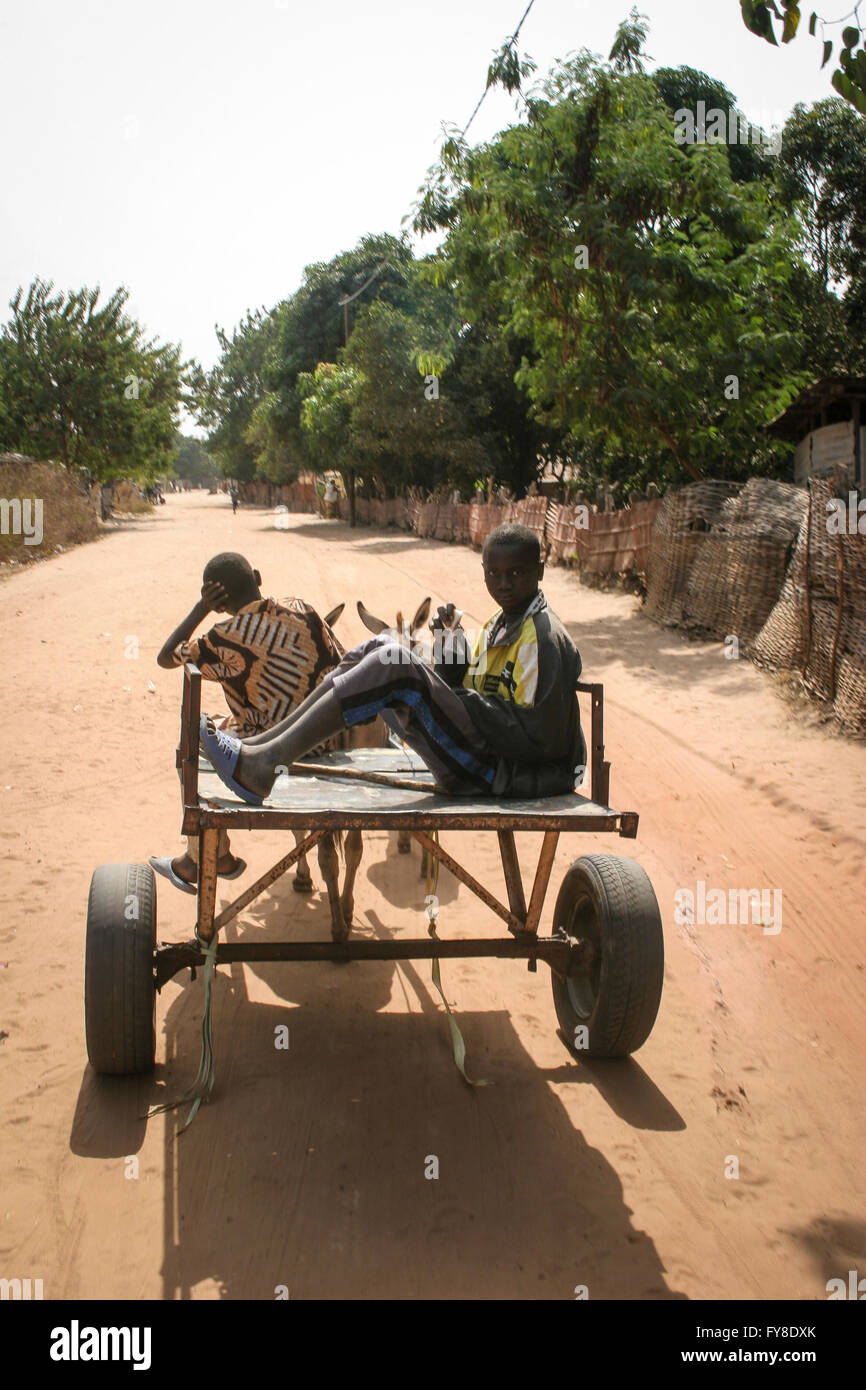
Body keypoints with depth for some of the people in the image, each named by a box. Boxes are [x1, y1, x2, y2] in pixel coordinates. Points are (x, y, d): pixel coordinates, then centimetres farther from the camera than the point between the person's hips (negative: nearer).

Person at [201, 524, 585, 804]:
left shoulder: (543, 637, -12)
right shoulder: (501, 623, 17)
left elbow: (538, 738, -20)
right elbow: (461, 688, 16)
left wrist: (463, 702, -17)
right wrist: (451, 644, 0)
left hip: (509, 773, -9)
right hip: (481, 759, 9)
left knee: (395, 665, -24)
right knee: (379, 649, 5)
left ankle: (263, 766, -26)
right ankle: (259, 746, -3)